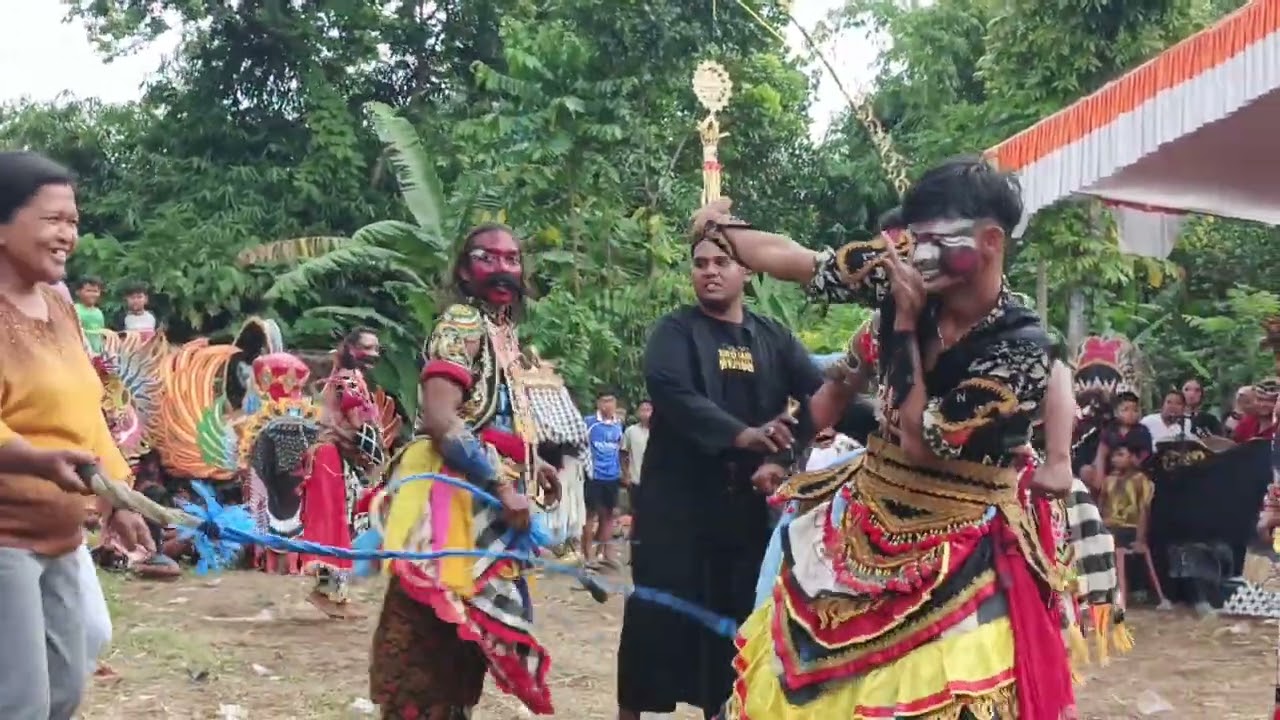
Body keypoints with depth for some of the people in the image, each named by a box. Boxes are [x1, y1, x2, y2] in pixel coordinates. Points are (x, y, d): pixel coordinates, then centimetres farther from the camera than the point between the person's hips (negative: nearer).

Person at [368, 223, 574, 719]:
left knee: (463, 636, 13)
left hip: (488, 503, 9)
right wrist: (504, 486, -19)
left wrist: (528, 463, 17)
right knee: (431, 638, -8)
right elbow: (440, 419, -20)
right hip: (456, 499, -9)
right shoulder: (462, 323, -8)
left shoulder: (503, 334, 19)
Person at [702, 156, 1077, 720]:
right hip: (870, 521, 6)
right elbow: (795, 261, 1)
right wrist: (723, 226, 13)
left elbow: (919, 441, -22)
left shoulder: (1022, 349, -24)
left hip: (959, 554, -6)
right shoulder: (907, 273, -12)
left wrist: (905, 319, -20)